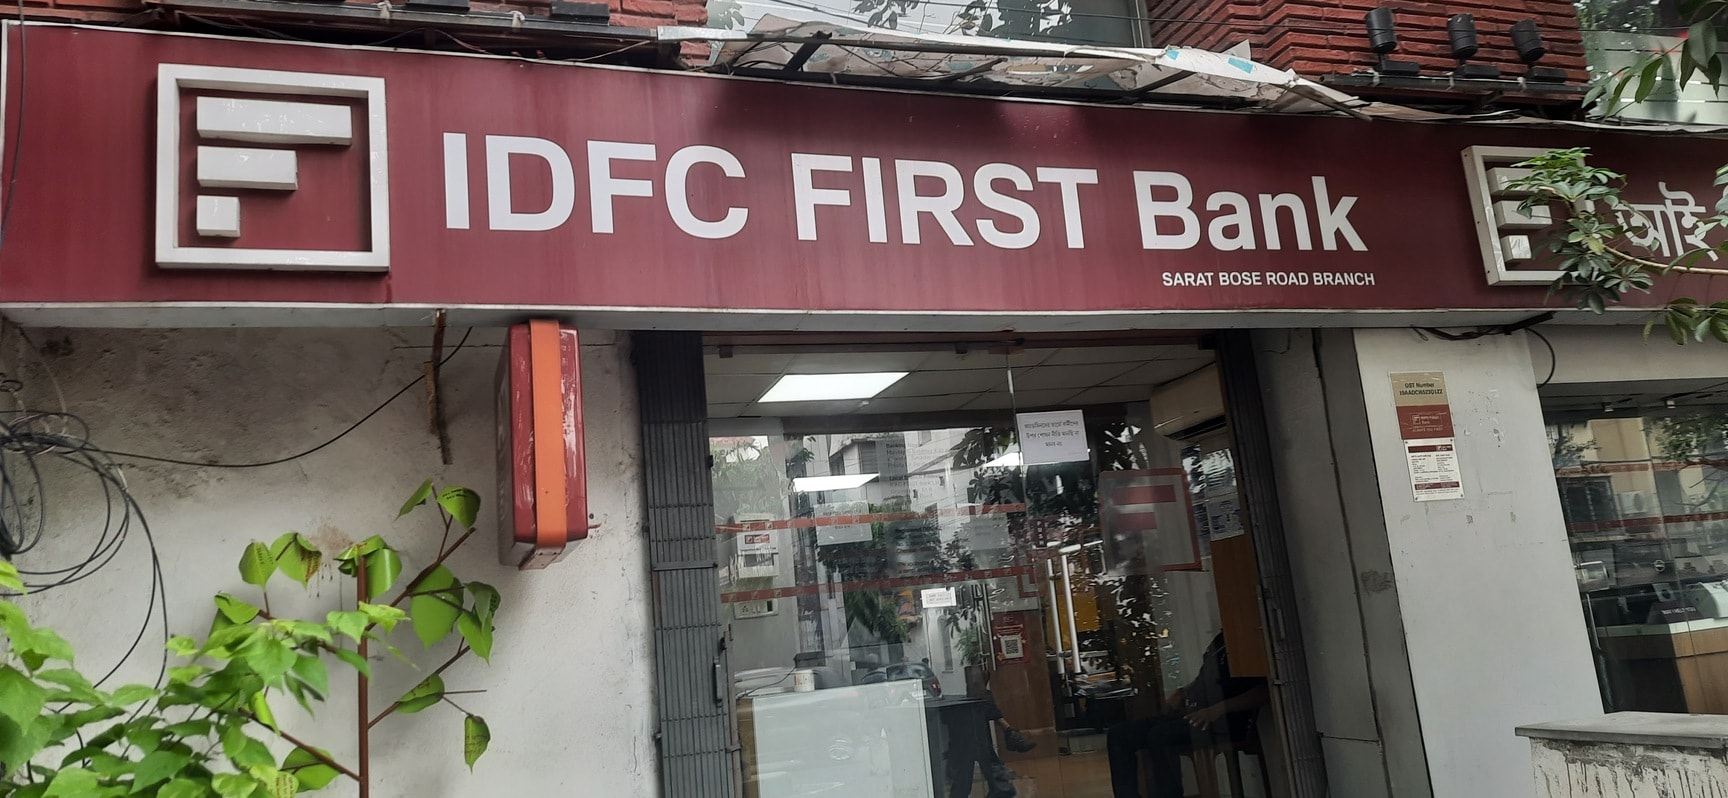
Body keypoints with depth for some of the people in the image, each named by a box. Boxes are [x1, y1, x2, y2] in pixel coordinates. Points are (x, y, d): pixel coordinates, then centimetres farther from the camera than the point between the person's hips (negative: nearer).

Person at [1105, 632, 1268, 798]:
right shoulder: (1220, 638, 20)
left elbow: (1266, 690, -16)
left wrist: (1219, 708, -25)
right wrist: (1181, 694, 10)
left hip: (1227, 718, -9)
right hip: (1193, 712, 9)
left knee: (1160, 736, -34)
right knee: (1118, 735, -6)